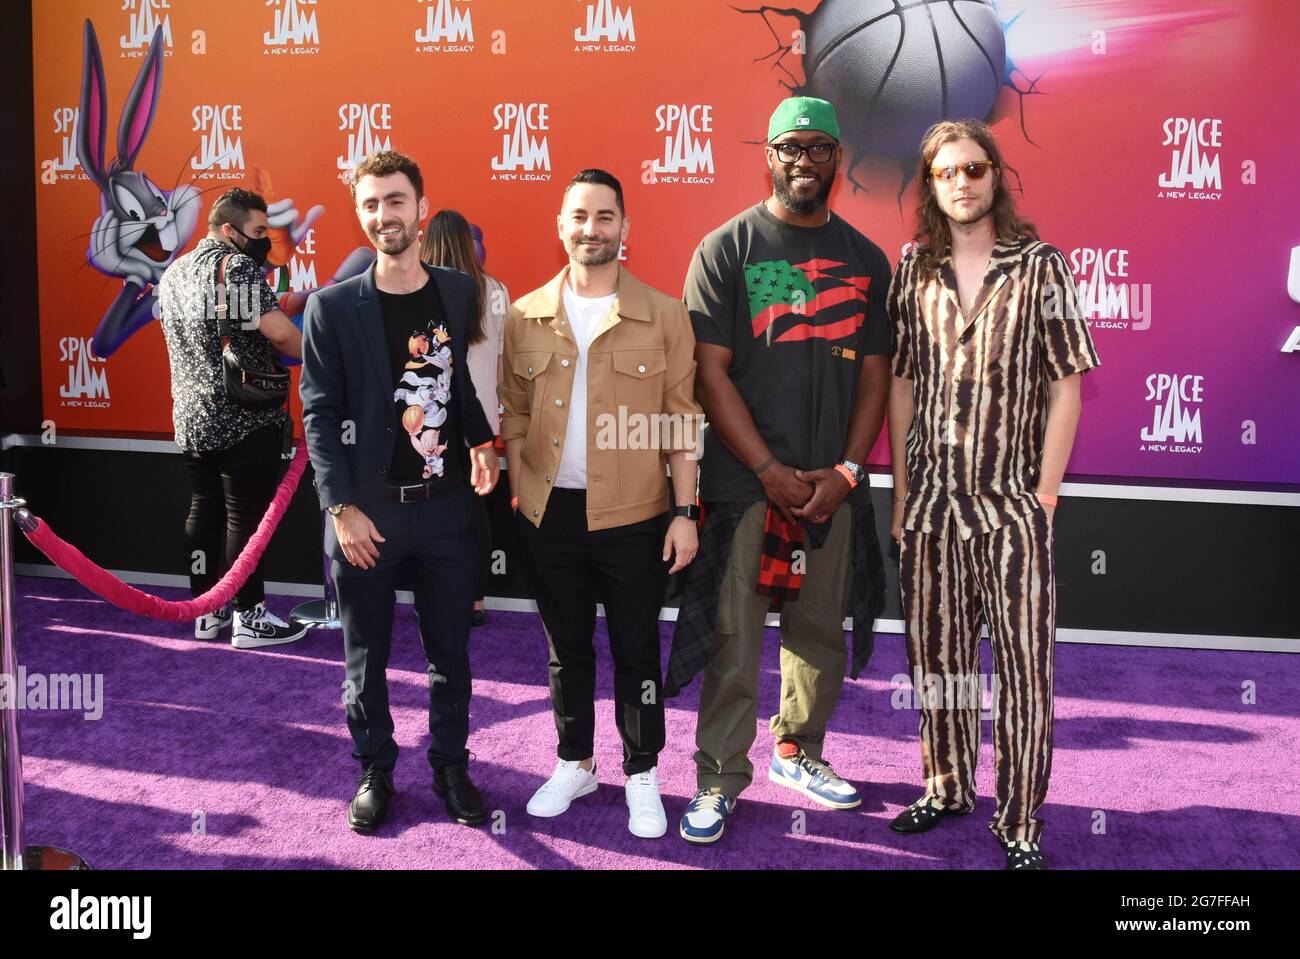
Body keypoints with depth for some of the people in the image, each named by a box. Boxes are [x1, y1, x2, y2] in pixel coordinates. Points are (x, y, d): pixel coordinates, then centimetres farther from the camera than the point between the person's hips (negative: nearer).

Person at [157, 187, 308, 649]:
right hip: (244, 419, -8)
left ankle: (207, 612, 21)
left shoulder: (173, 273, 14)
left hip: (191, 417, 8)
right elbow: (282, 334, -23)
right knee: (246, 517, -1)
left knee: (204, 512, 14)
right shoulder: (236, 266, -14)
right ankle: (249, 618, 6)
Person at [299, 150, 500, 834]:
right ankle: (374, 772, 29)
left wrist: (481, 443, -6)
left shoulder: (460, 294, 4)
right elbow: (320, 414, -4)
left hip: (446, 504, 2)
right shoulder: (332, 306, -3)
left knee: (450, 651, 12)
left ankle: (451, 767, 29)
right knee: (366, 656, 12)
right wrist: (341, 507, -11)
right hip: (365, 511, -1)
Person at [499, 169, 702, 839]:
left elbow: (682, 422, -3)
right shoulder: (526, 317, 4)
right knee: (566, 649, 16)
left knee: (636, 651, 9)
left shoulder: (663, 315, -3)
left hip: (633, 516, -2)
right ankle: (574, 764, 35)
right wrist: (519, 499, 4)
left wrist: (685, 514, -6)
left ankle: (641, 776, 27)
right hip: (549, 514, 2)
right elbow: (515, 418, 8)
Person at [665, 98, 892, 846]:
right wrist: (772, 471, -12)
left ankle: (800, 754, 32)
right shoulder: (727, 249, -1)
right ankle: (720, 780, 14)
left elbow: (875, 374, 8)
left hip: (834, 486, 4)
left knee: (822, 632, 12)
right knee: (733, 639, 1)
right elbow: (711, 372, -6)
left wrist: (846, 471, -5)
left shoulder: (866, 260, 10)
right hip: (746, 480, -3)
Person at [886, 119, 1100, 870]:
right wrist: (902, 493, 4)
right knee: (936, 655, 13)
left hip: (1011, 503, -3)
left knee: (1024, 663, 1)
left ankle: (1021, 822, 15)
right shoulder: (914, 270, 6)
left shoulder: (1040, 265, -2)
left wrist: (1044, 497, -8)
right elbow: (901, 384, 8)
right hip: (931, 504, 3)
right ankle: (948, 787, 31)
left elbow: (1066, 386, -3)